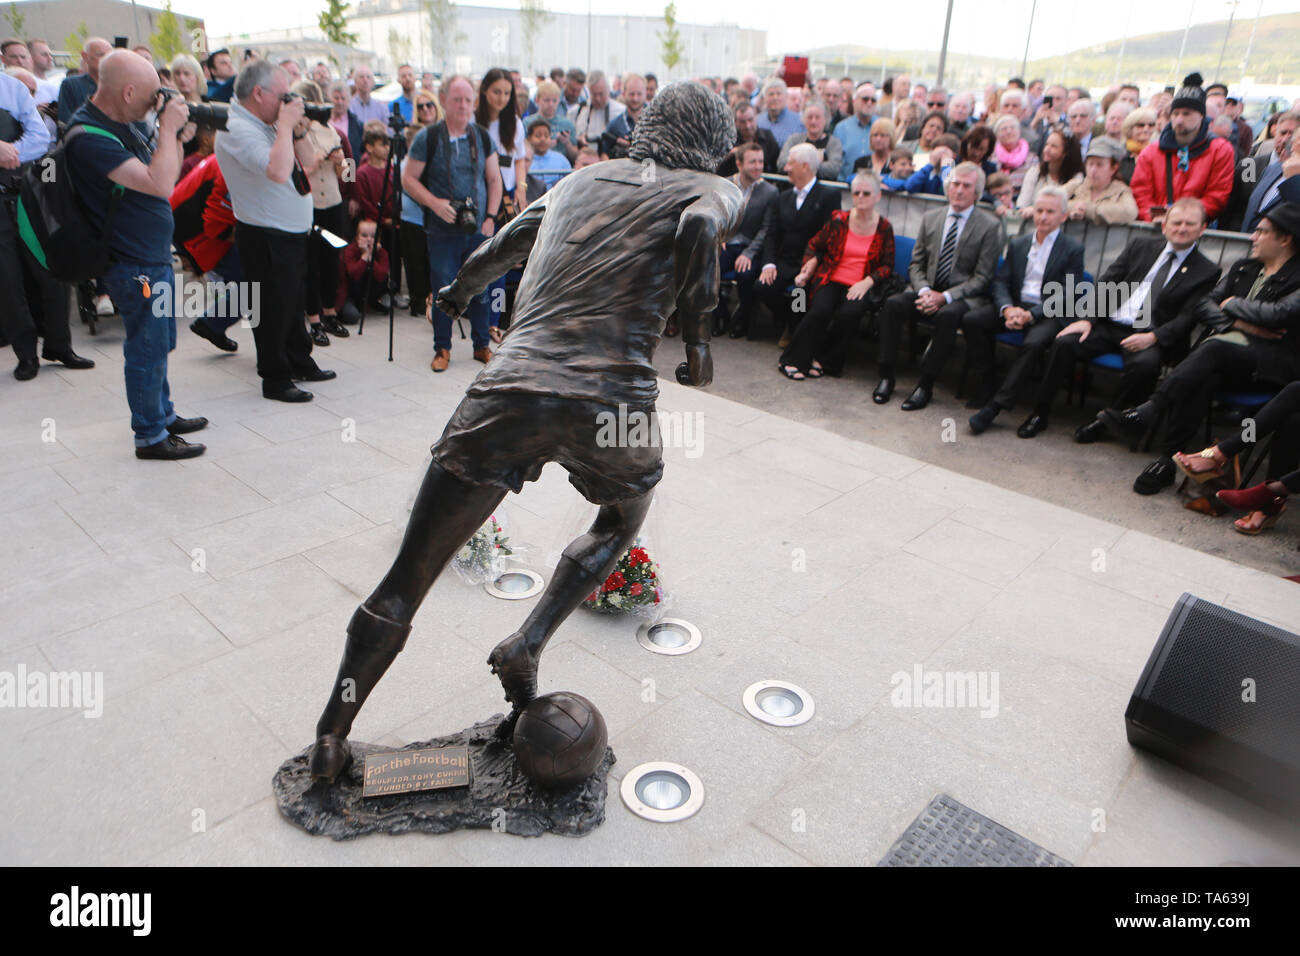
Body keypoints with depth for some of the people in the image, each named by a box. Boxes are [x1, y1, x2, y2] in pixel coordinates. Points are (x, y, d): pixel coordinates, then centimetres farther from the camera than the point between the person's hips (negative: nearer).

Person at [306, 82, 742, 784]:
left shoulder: (580, 179, 25)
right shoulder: (713, 190, 14)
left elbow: (496, 252, 34)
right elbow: (701, 225, -12)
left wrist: (457, 296, 53)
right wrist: (697, 337, -2)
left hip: (510, 390, 3)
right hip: (611, 402, -2)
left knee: (405, 581, 11)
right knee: (622, 520, 31)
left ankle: (330, 738, 19)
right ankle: (528, 642, 14)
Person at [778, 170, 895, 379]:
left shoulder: (884, 227, 6)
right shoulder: (838, 219, 7)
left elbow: (887, 266, 6)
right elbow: (815, 245, 17)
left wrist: (867, 282, -10)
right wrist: (810, 264, -2)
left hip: (860, 286, 0)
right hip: (831, 280, 0)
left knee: (849, 313, -32)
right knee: (821, 310, -30)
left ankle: (823, 361, -16)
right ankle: (793, 360, -19)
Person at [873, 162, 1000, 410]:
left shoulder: (990, 226, -2)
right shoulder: (930, 219, 11)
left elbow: (982, 277, -6)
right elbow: (916, 264, 10)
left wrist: (945, 297, -19)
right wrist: (925, 291, -11)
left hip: (962, 296, -4)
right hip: (928, 290, 4)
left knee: (947, 314, -37)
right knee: (893, 303, -24)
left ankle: (926, 384, -27)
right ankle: (886, 376, -19)